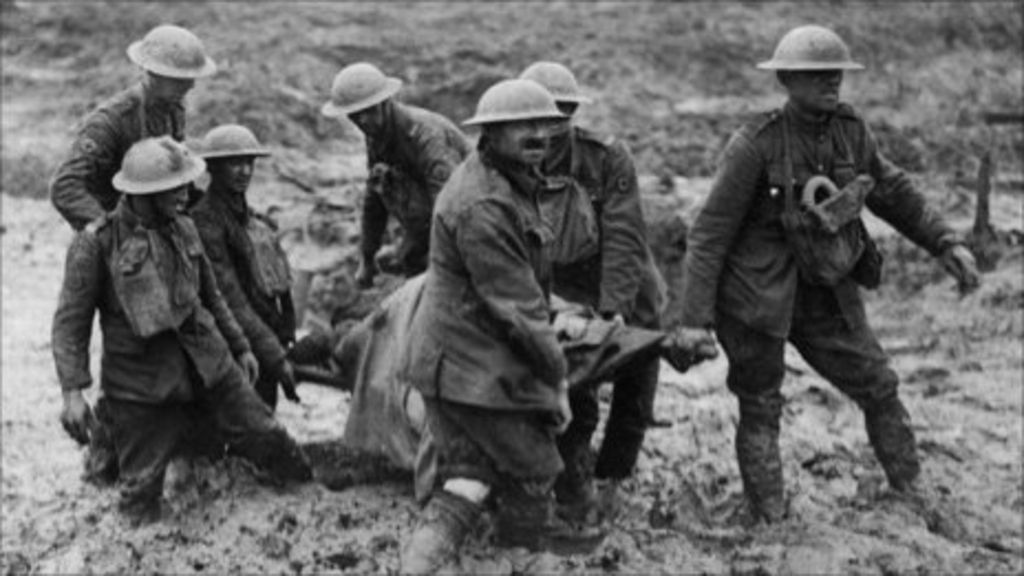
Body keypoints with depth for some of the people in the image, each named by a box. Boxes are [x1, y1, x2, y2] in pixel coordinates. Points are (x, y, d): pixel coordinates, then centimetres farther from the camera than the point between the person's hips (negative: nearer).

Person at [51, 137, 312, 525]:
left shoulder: (183, 229, 7)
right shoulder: (96, 242, -11)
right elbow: (71, 322, -11)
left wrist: (239, 347, 23)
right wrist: (73, 392, -20)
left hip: (208, 362, 5)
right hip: (140, 380, -4)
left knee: (264, 437, 7)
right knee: (141, 491, -2)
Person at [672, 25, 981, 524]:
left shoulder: (851, 132, -2)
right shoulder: (755, 145, -19)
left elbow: (893, 193, 15)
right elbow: (709, 234, -17)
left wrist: (946, 243, 7)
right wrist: (694, 319, -20)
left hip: (826, 293, 6)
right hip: (758, 297, -5)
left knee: (879, 387, 10)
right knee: (760, 410, 7)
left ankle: (912, 496, 30)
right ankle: (770, 521, 22)